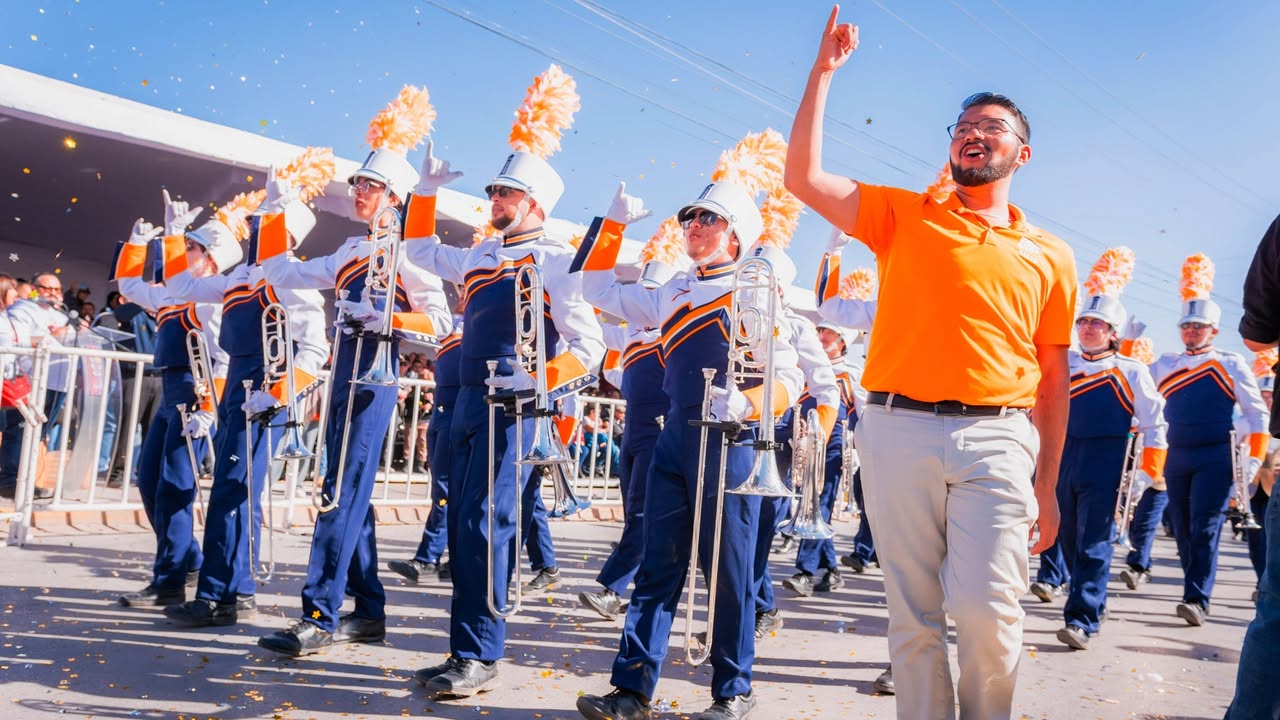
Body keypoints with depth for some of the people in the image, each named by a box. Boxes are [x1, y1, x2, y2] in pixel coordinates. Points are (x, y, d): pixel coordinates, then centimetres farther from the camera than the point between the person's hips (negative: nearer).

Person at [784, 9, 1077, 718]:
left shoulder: (1049, 255, 14)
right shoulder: (904, 216, 12)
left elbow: (1053, 378, 14)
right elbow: (803, 177, 1)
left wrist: (1048, 485, 11)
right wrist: (824, 69, 2)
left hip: (998, 438, 0)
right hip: (899, 429, 0)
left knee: (988, 612, -7)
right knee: (914, 613, 5)